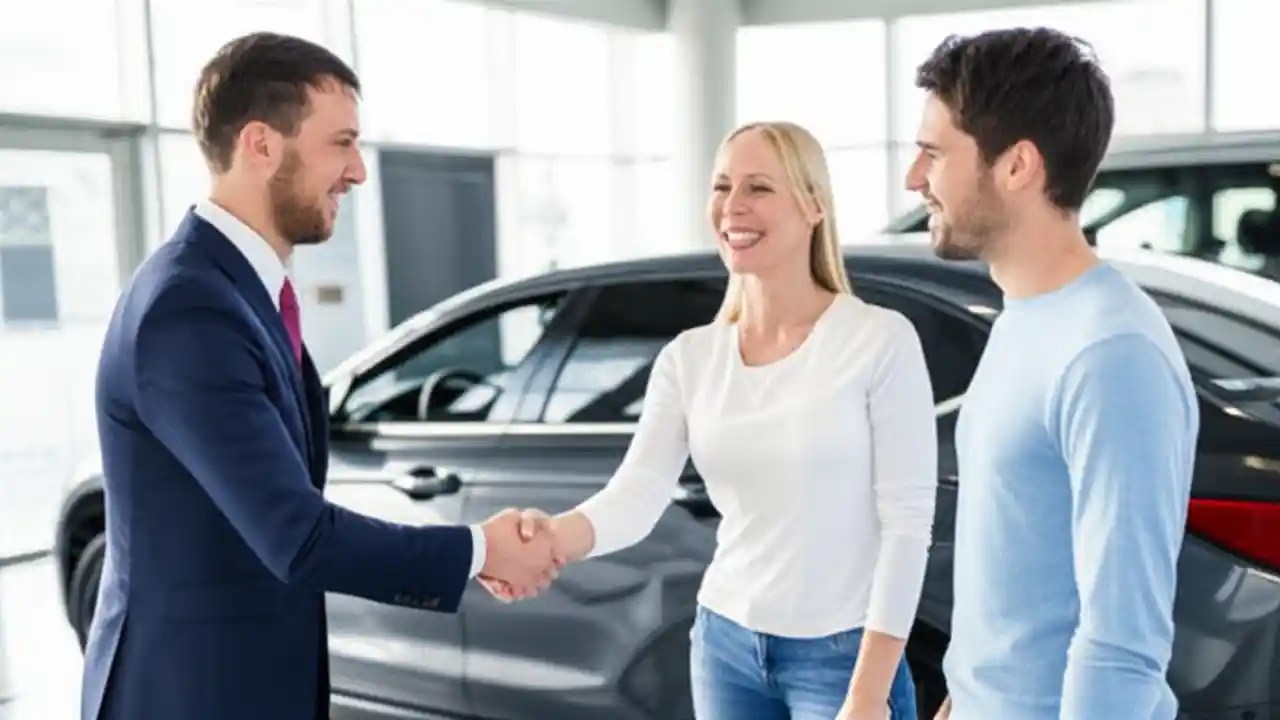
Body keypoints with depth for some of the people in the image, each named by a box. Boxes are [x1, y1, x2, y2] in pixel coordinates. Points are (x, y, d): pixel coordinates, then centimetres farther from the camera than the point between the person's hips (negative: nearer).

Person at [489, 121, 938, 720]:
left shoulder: (880, 341, -11)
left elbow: (907, 525, -12)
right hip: (724, 643, 5)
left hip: (841, 654, -4)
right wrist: (554, 537, -31)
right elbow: (636, 494, -9)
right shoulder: (688, 357, 2)